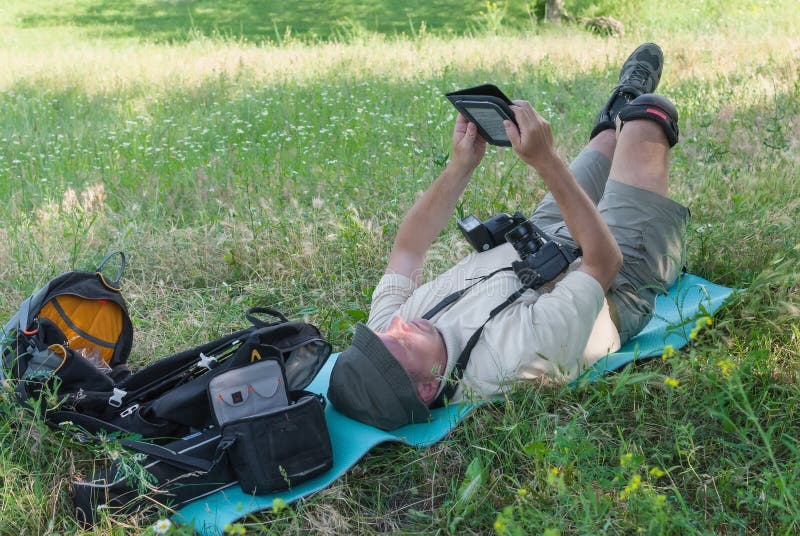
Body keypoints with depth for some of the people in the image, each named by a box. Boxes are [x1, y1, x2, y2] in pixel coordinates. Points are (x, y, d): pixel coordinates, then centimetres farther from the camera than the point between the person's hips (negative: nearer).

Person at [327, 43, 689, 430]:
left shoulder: (384, 329, -30)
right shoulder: (517, 356, -48)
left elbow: (406, 250, -10)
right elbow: (605, 261, -37)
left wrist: (462, 164, -14)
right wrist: (545, 161, -40)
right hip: (618, 283, -5)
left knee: (613, 131, 20)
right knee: (646, 118, 6)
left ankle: (619, 114, 54)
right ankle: (628, 108, 40)